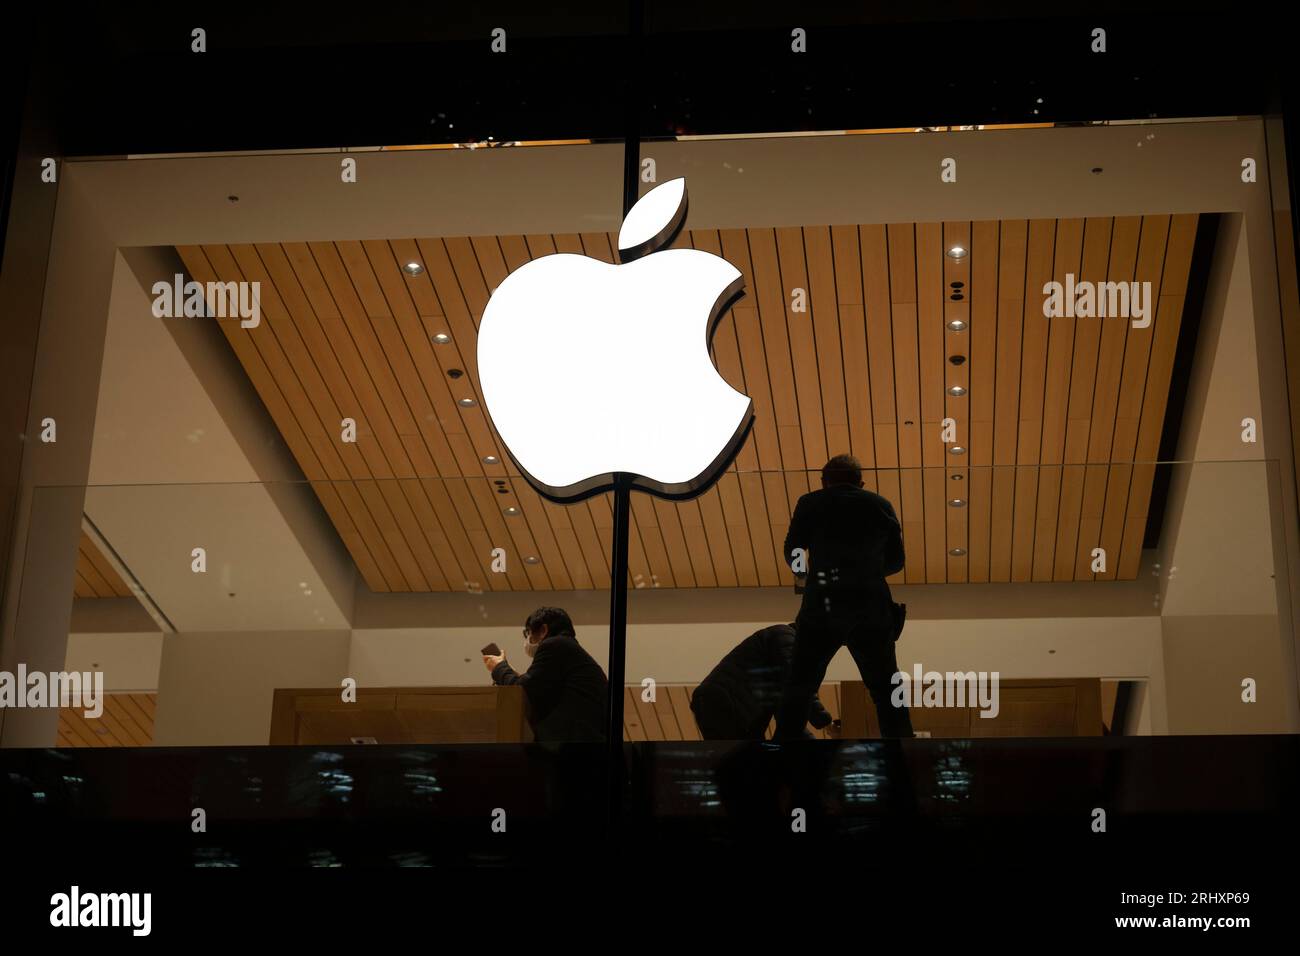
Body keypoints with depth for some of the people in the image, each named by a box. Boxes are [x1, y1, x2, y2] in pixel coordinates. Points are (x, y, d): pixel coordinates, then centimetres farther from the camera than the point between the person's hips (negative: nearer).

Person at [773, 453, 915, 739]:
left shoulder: (810, 504, 6)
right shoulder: (880, 505, 11)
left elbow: (792, 554, 6)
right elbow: (895, 561, 13)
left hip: (822, 609, -1)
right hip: (871, 610, 1)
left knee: (798, 691, 6)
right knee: (886, 691, 9)